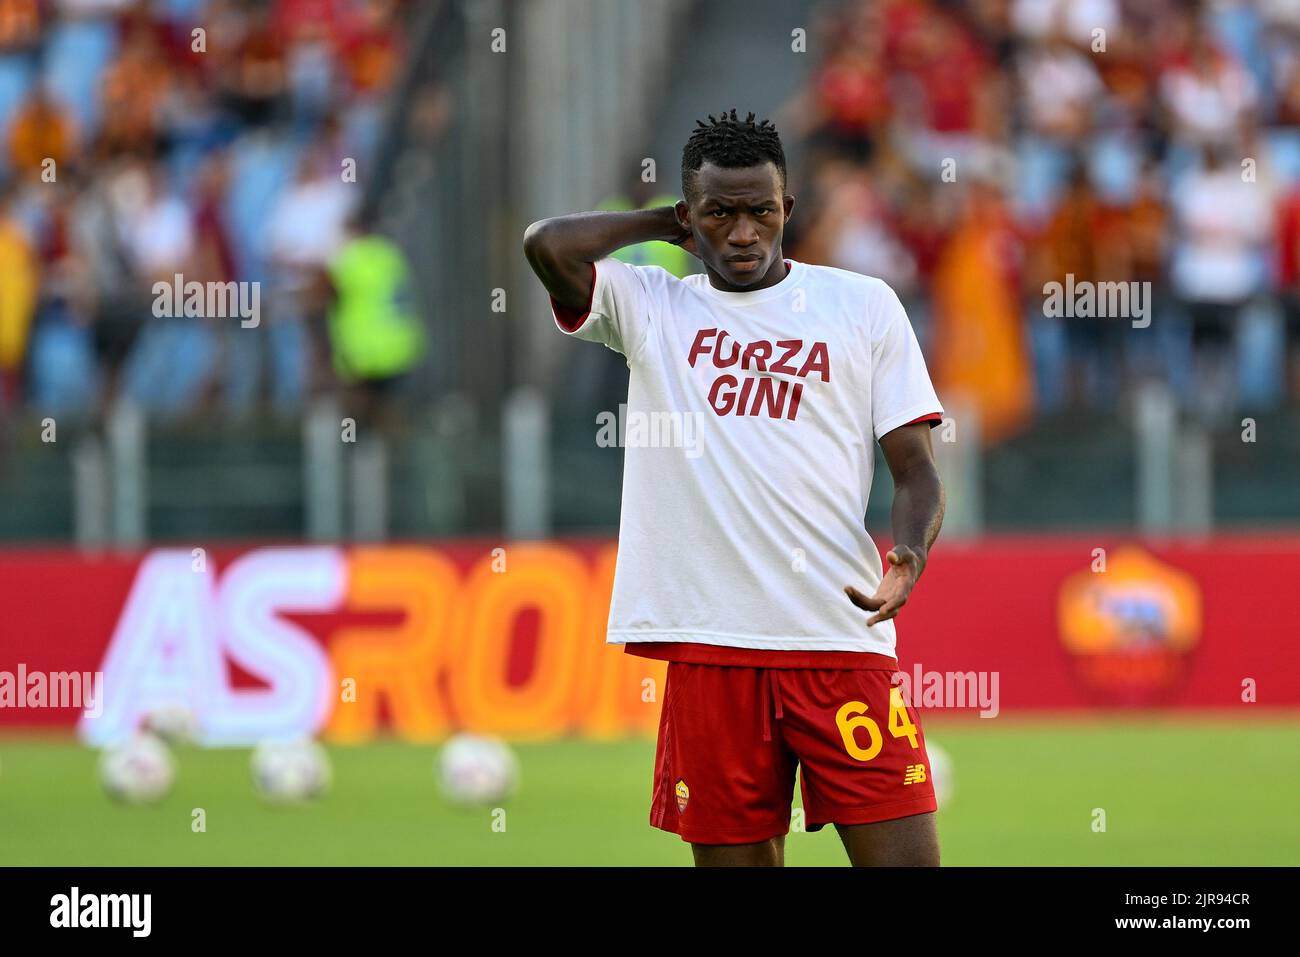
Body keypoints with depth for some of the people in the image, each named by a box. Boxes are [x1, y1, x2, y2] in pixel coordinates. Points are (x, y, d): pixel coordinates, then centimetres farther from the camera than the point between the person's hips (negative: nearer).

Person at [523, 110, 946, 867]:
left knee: (904, 858, -9)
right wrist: (670, 225, 7)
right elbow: (548, 244, -7)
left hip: (841, 638, -1)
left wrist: (908, 560, -13)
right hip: (710, 644, 1)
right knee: (736, 859, 4)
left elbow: (916, 469, 7)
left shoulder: (862, 305, 10)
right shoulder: (651, 308, 11)